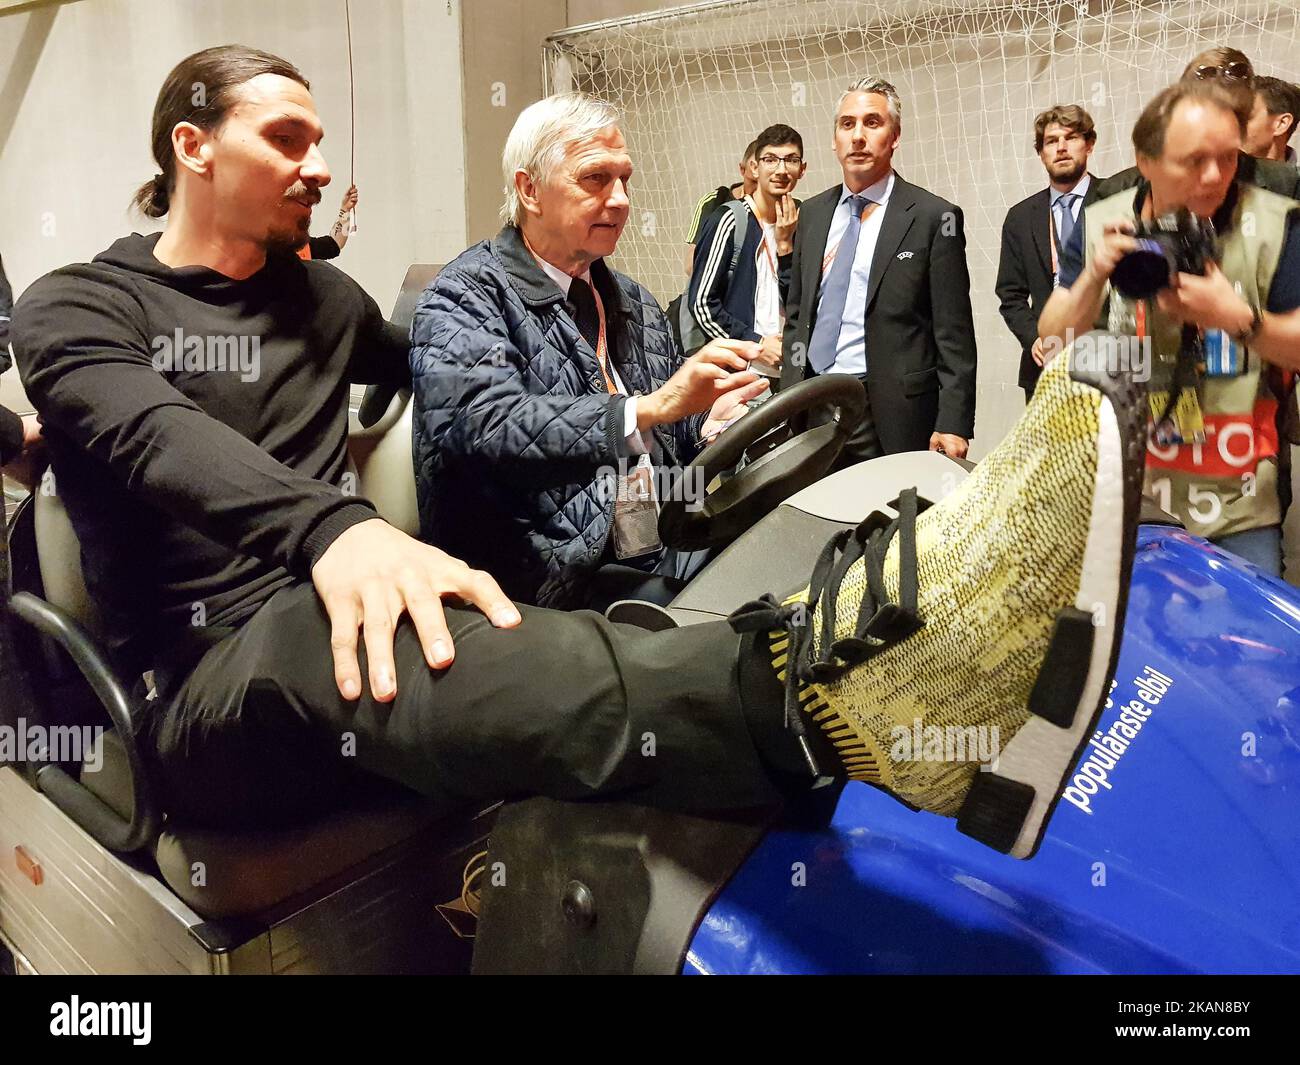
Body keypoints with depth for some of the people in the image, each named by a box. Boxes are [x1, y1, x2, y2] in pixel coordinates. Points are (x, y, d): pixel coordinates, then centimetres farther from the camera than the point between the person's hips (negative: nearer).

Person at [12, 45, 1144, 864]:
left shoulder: (320, 295, 18)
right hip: (203, 689, -6)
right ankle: (812, 684, -61)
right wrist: (333, 525, -41)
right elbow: (166, 442, -20)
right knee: (327, 641, -40)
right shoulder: (73, 308, 1)